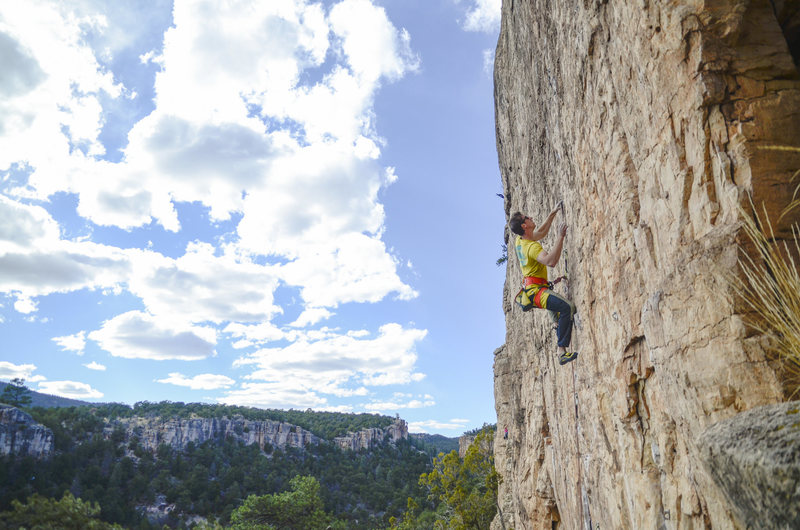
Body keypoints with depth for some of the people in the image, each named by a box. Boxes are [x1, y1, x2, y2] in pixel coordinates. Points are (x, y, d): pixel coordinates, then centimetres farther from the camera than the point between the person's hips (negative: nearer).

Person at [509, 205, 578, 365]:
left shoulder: (520, 241, 9)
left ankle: (561, 350, 37)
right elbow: (551, 261, -38)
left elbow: (541, 232, 28)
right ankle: (562, 351, -29)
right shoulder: (532, 246, -21)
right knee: (567, 307, -28)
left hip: (532, 289, 11)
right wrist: (560, 237, -33)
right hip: (536, 290, -11)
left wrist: (553, 213, 23)